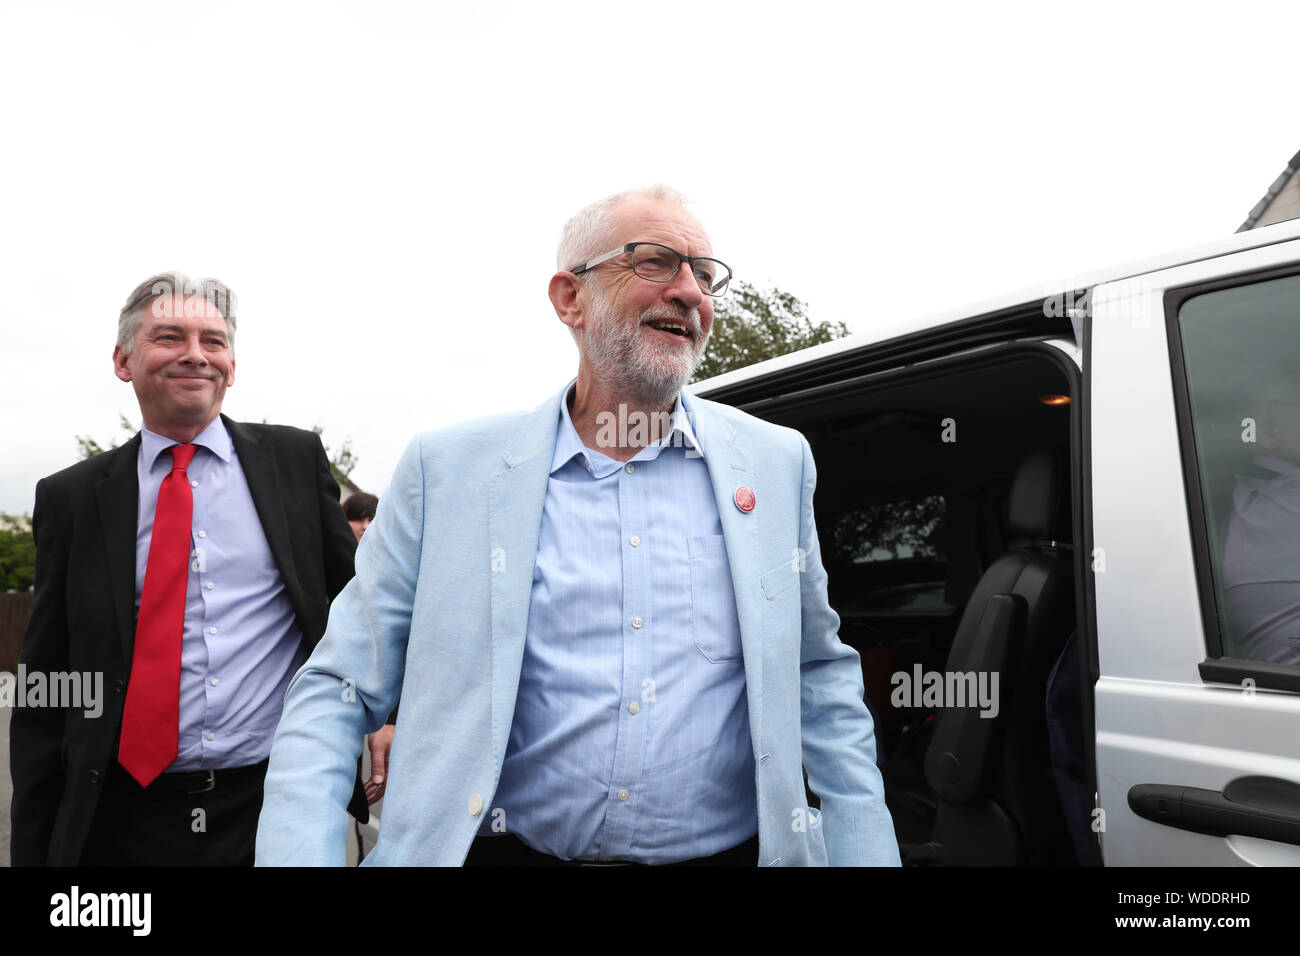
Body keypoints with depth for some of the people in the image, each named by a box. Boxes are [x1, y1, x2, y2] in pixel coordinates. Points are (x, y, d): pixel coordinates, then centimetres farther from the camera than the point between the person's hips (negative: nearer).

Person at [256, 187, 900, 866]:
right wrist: (299, 850, -19)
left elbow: (820, 673, 7)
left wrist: (865, 852, -1)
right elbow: (338, 689, -4)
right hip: (509, 849, -1)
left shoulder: (777, 462, 0)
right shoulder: (448, 468, -6)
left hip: (729, 850, 2)